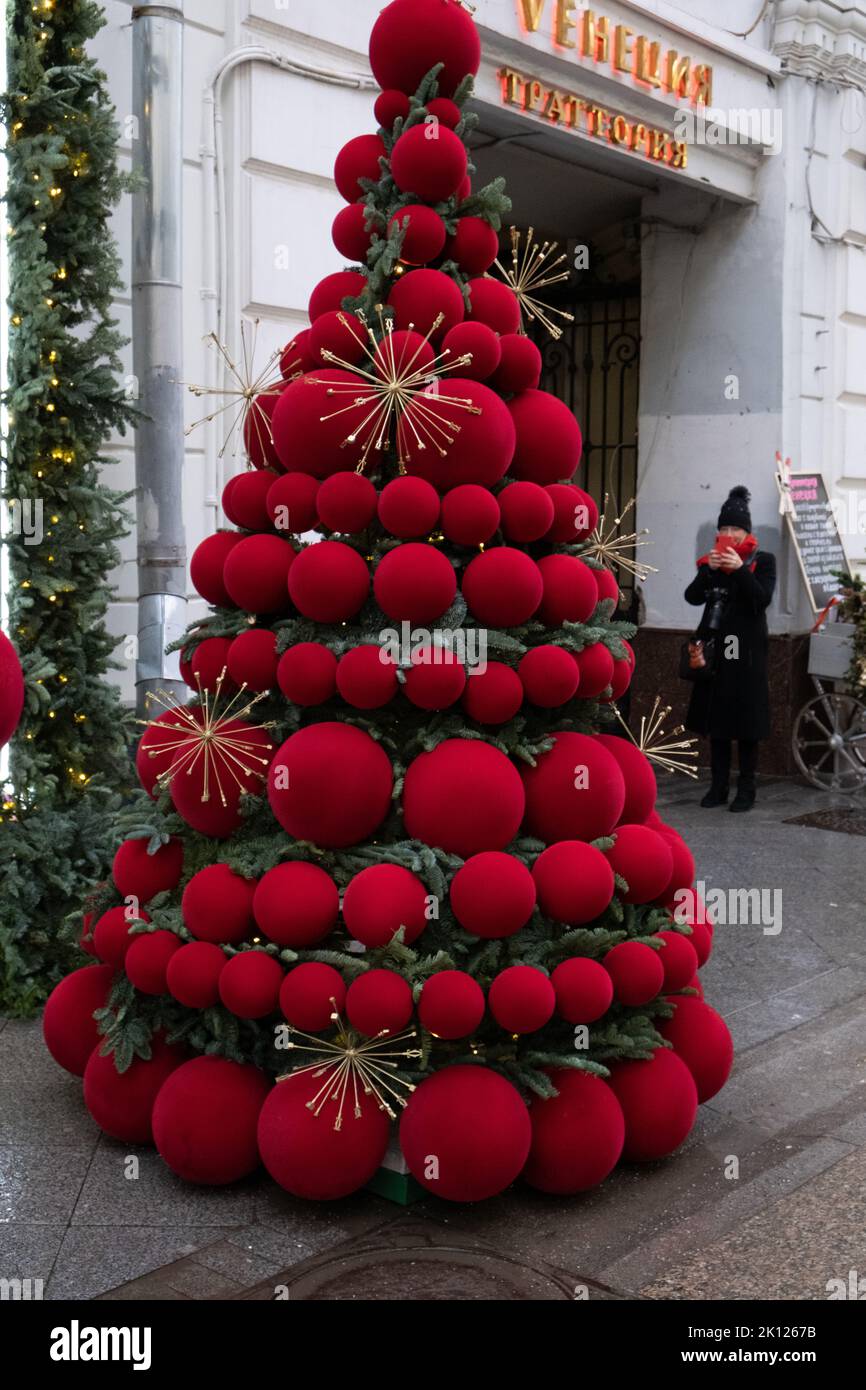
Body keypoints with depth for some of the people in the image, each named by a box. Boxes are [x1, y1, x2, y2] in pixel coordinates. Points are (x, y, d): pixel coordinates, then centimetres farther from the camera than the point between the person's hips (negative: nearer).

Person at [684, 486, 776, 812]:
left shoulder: (762, 560, 2)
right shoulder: (711, 559, 12)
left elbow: (762, 599, -11)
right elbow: (692, 597, 1)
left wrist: (740, 569, -20)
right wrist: (708, 569, -13)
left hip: (747, 651, -4)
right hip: (715, 649, 4)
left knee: (746, 722, -2)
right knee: (716, 718, 5)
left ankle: (746, 789, 4)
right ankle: (719, 786, 12)